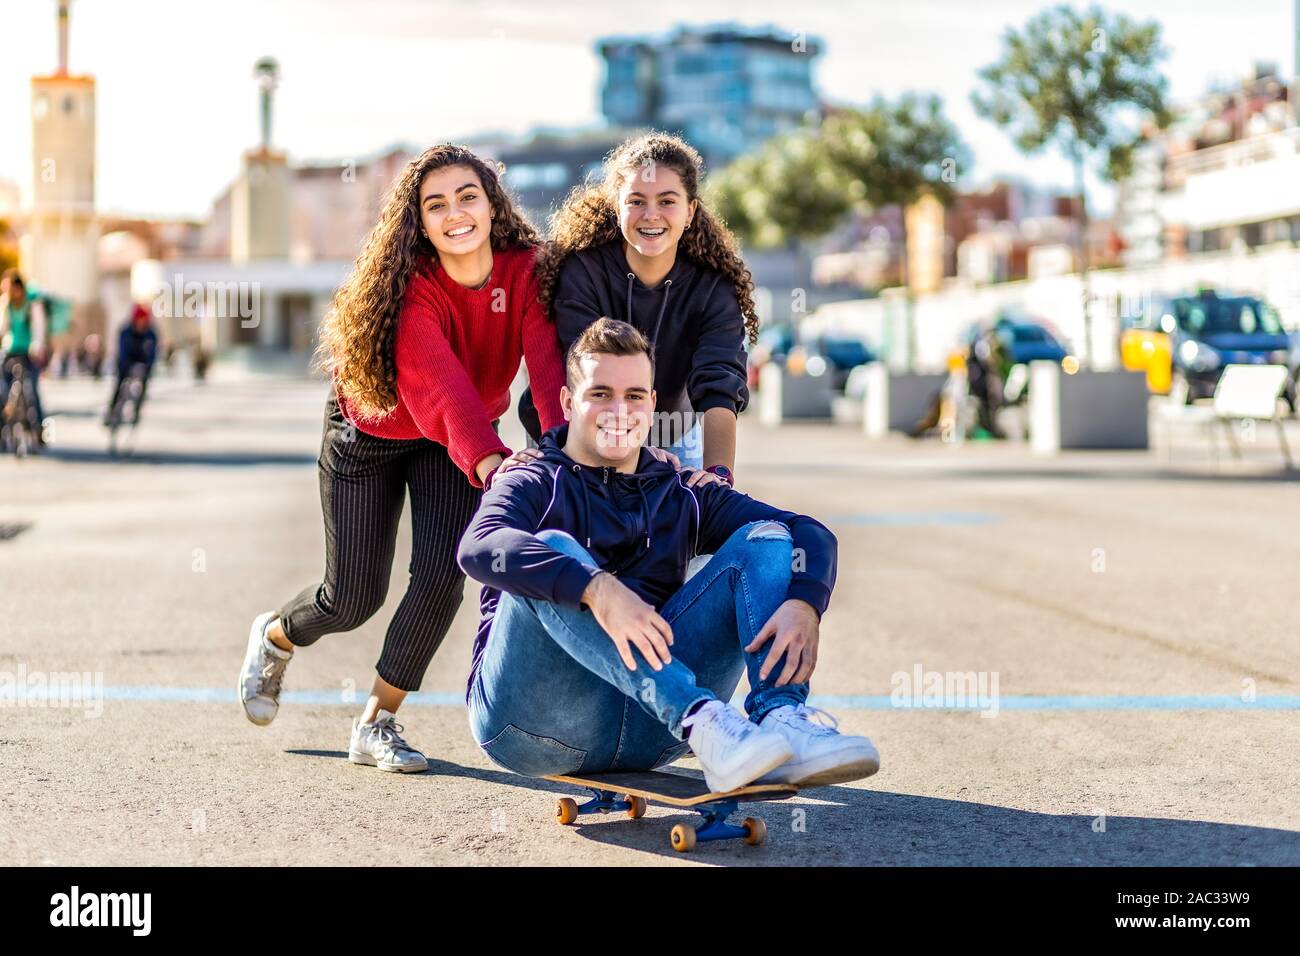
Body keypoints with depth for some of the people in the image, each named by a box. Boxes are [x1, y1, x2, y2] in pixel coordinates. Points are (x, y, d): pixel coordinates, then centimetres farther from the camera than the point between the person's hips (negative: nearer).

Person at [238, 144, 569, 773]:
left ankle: (377, 724, 5)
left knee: (441, 573, -15)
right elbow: (442, 390, -46)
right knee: (354, 598, 0)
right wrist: (491, 463, -63)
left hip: (461, 439, 3)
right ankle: (273, 637, 37)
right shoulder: (411, 288, -33)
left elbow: (547, 365, -35)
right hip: (371, 430, -3)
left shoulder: (525, 270, -23)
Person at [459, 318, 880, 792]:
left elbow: (812, 535, 6)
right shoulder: (535, 485, 6)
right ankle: (703, 723, -43)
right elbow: (480, 547, -19)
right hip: (535, 723, -3)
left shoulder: (683, 497, 19)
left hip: (643, 732, 4)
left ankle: (781, 717, -31)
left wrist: (804, 604, -18)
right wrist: (597, 589, -35)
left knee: (764, 538, -2)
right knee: (550, 549, -27)